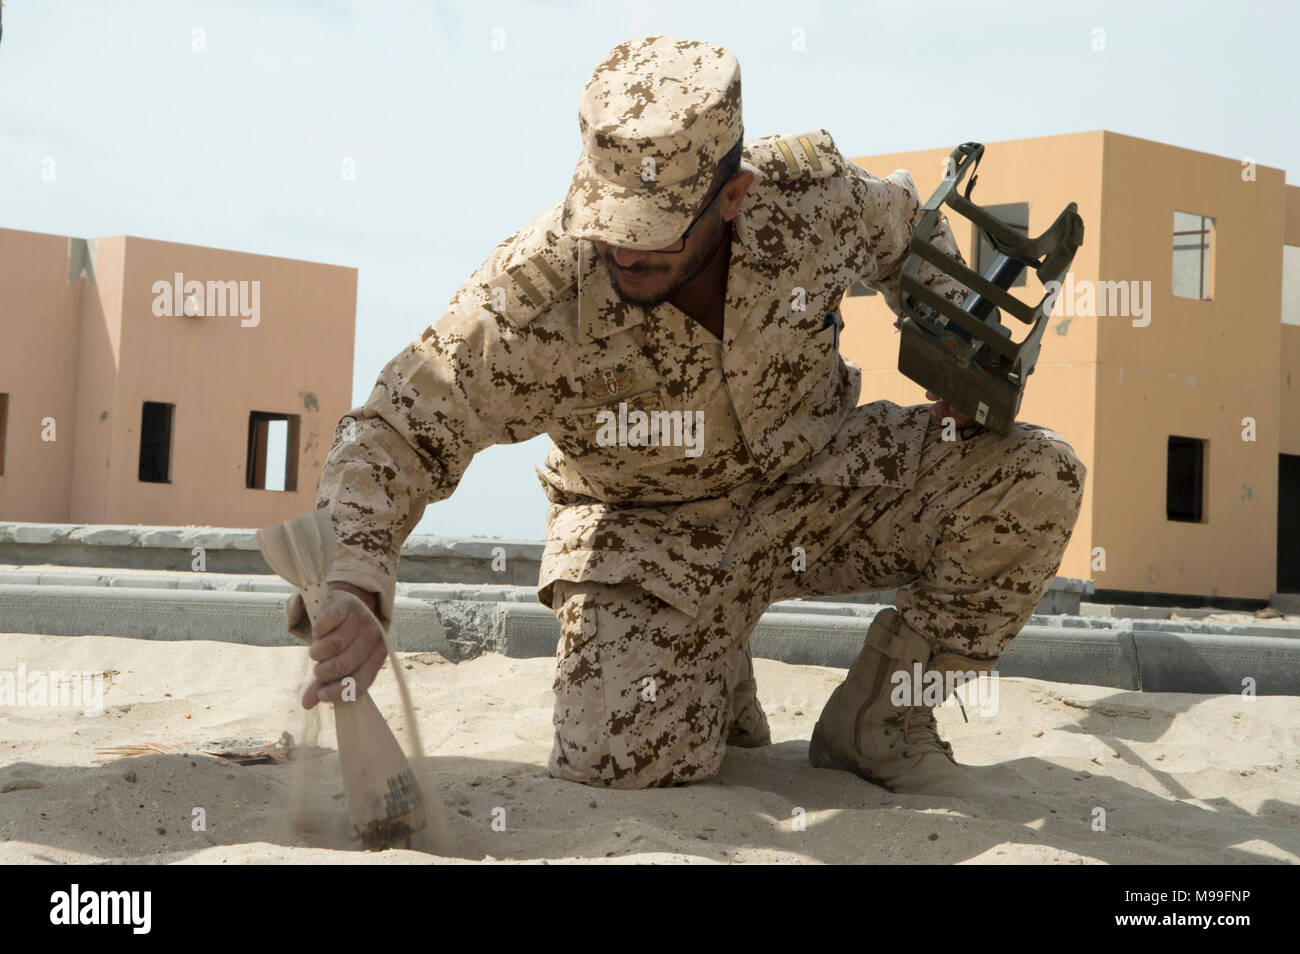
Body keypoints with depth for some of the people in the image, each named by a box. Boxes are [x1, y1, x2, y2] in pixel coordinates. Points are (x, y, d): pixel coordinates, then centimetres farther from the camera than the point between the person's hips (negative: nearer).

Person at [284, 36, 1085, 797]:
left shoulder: (810, 194, -21)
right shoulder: (534, 295, -30)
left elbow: (908, 227, 5)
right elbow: (391, 437, -27)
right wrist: (351, 590, -44)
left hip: (816, 481, 3)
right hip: (650, 532, -2)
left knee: (1037, 477, -18)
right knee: (619, 758, -25)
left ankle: (877, 719, 0)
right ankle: (713, 669, 15)